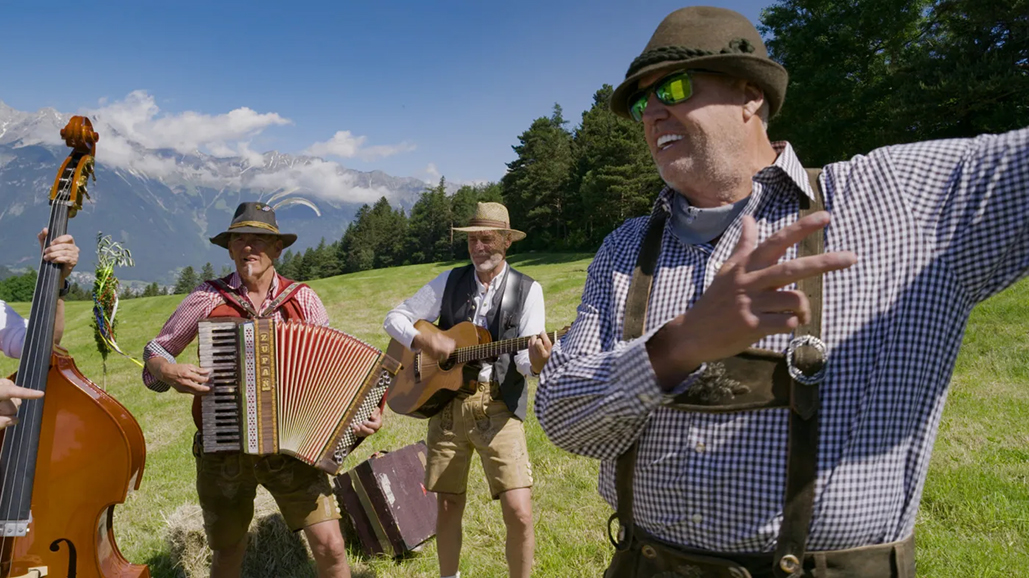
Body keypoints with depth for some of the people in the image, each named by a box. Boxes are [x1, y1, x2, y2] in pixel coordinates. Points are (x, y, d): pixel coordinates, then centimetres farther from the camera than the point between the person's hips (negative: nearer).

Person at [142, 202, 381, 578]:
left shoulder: (303, 300, 0)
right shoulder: (207, 298, -2)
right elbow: (155, 351, 10)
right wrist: (167, 370, -13)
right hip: (224, 451, 1)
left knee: (330, 548, -6)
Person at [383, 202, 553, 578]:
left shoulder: (527, 290, 0)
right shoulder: (449, 281, 7)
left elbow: (526, 359, -5)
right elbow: (394, 318, 9)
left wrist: (537, 363, -29)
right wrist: (424, 339, -11)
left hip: (498, 408, -2)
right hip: (446, 403, 3)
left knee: (519, 512, -9)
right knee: (447, 505, 11)